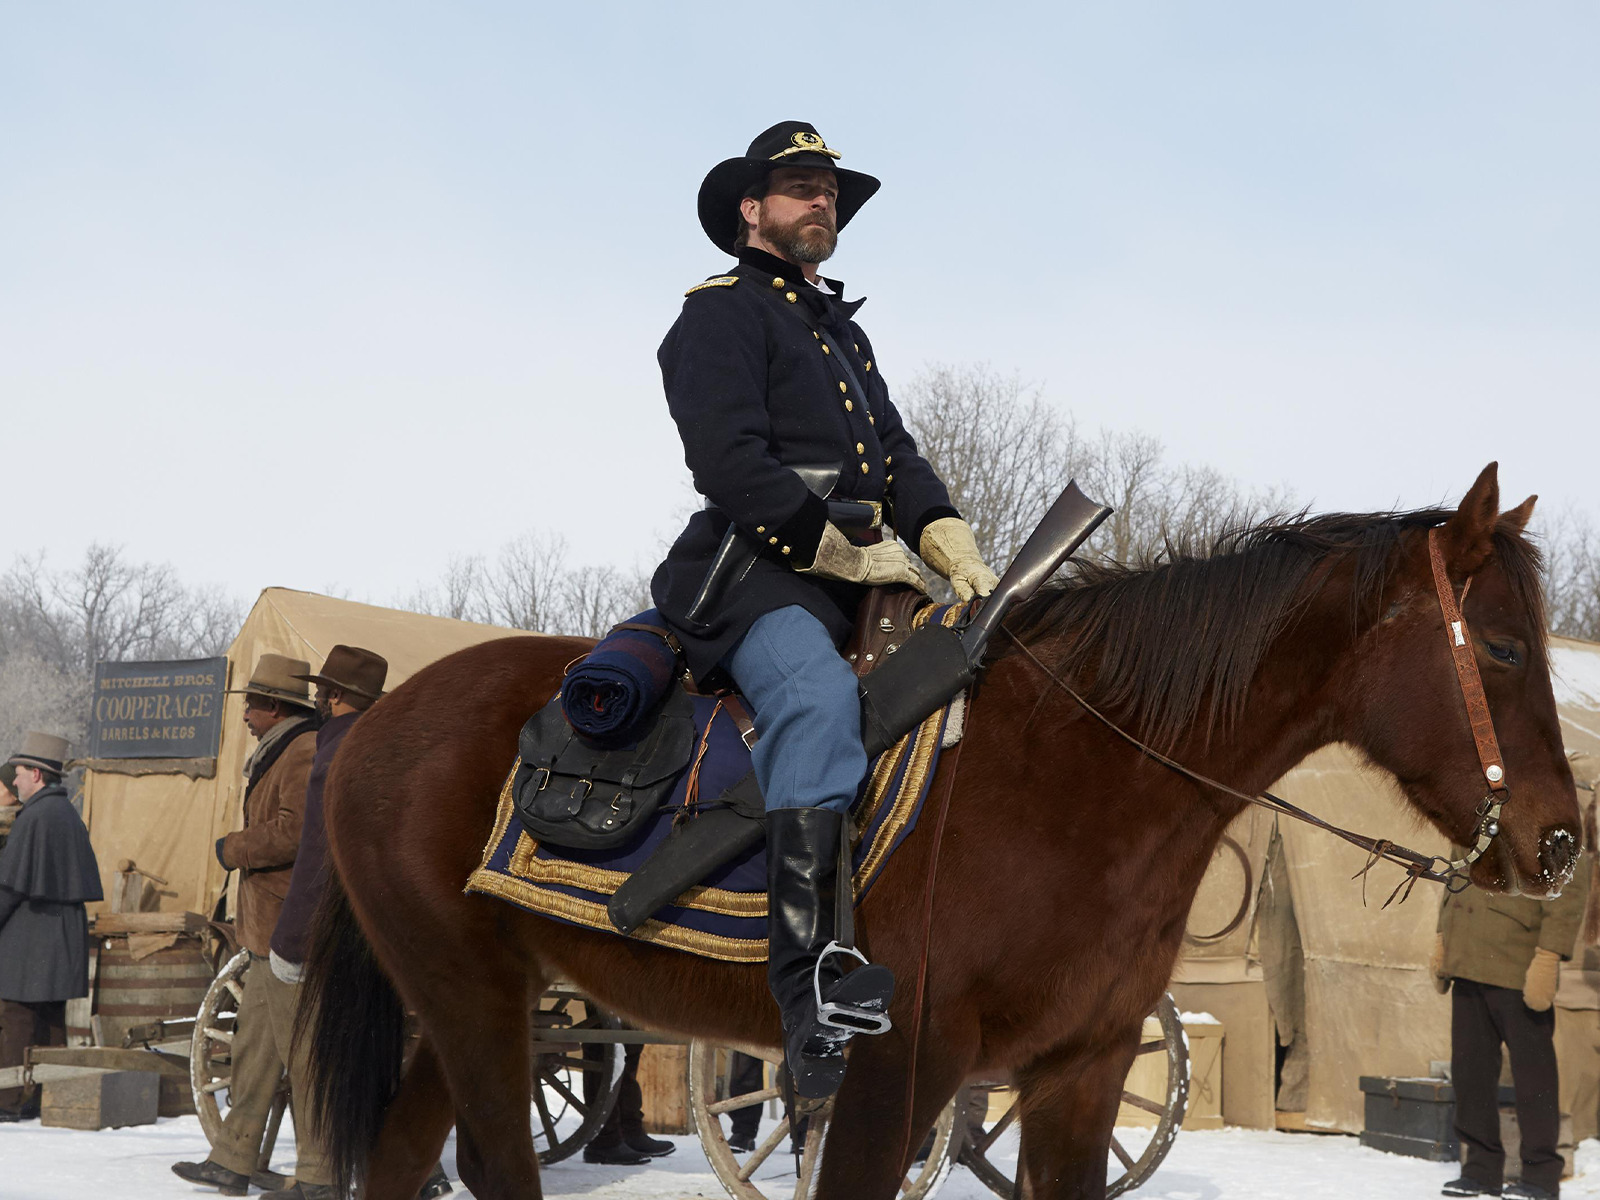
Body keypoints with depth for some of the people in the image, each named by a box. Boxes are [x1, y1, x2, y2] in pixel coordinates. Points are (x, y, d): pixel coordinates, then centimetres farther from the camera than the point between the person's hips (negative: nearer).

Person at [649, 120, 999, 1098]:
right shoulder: (722, 315, 3)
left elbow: (897, 457, 21)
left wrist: (952, 544, 2)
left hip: (858, 579, 9)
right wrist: (847, 552, -14)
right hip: (756, 577, -9)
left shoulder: (846, 332, 30)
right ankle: (810, 985, -45)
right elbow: (731, 464, -11)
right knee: (819, 694, -36)